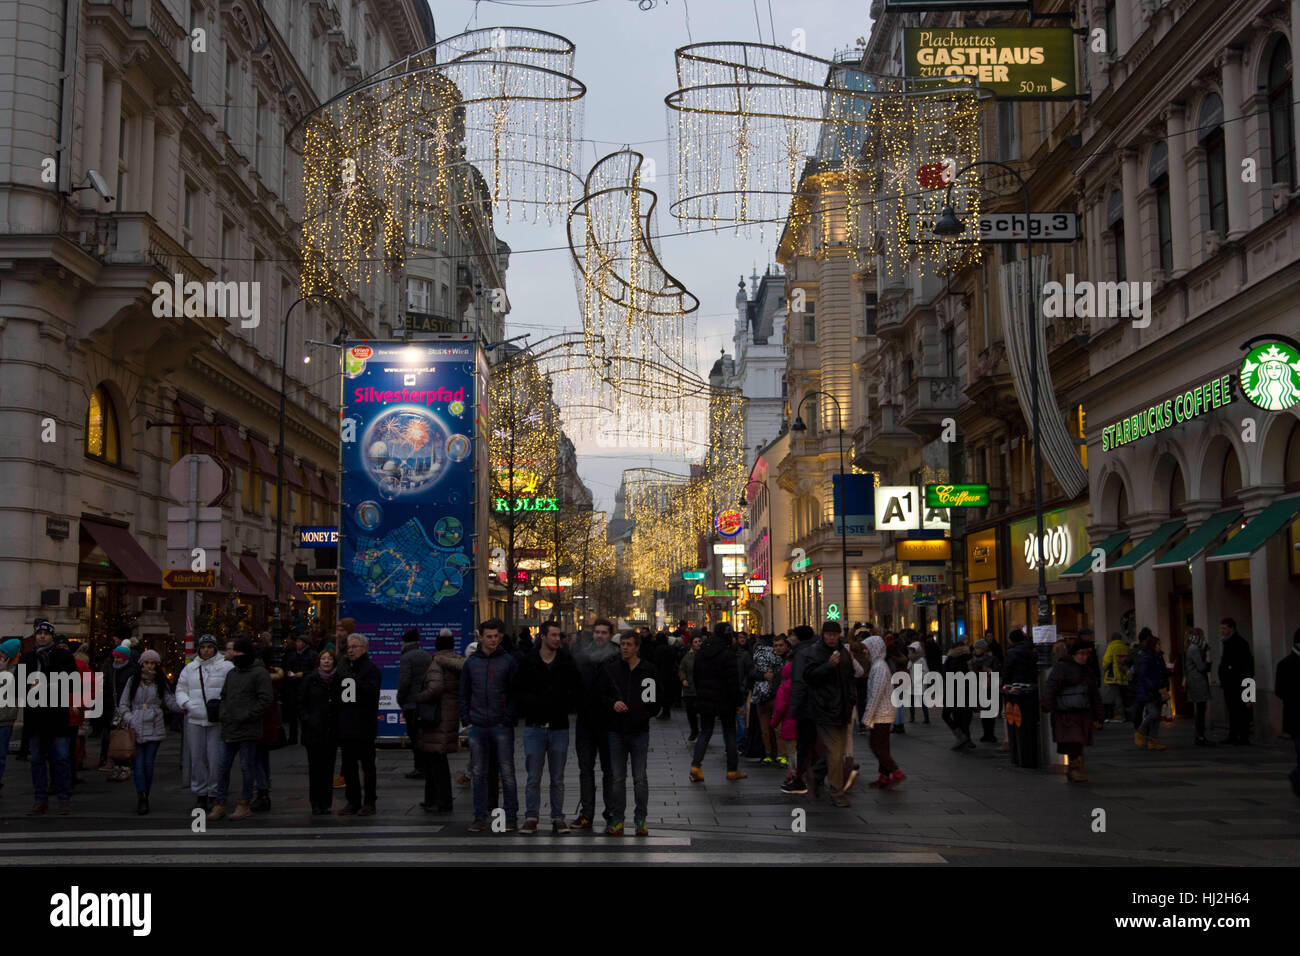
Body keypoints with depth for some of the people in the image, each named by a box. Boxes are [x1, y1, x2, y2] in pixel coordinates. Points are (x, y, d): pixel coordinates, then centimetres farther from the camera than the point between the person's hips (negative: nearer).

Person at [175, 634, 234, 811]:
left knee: (216, 758, -6)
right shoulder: (190, 668, 12)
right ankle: (200, 793, 16)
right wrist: (187, 703, -4)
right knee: (197, 758, 6)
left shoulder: (226, 667, 1)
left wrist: (223, 705, -14)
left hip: (217, 721, -3)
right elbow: (180, 689, 15)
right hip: (195, 720, 3)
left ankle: (214, 794, 4)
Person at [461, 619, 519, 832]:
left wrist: (508, 719, -9)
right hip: (477, 727, 3)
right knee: (479, 774, 7)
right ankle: (480, 818, 14)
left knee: (507, 773, -1)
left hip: (502, 726, -3)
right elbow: (464, 694, 14)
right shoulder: (471, 663, 9)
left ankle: (511, 816, 6)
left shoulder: (509, 662, 0)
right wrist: (466, 719, 4)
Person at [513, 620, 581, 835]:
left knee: (557, 778, 7)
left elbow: (577, 689, 8)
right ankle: (531, 817, 11)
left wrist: (565, 707, -2)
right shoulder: (528, 662, 0)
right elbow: (518, 691, 3)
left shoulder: (567, 662, 3)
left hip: (559, 727, 1)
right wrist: (530, 706, -7)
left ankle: (558, 818, 14)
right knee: (533, 777, 3)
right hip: (534, 727, -1)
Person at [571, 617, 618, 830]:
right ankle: (586, 813, 12)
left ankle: (611, 811, 16)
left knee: (609, 769, 7)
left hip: (607, 720, -3)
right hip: (585, 719, 4)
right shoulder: (580, 656, 6)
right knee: (585, 768, 8)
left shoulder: (617, 658, -6)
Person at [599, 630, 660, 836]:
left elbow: (654, 701, 5)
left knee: (640, 778, 3)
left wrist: (645, 713, -6)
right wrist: (613, 704, -9)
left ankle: (640, 820, 11)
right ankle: (617, 820, 13)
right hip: (617, 730, 1)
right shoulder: (610, 669, 4)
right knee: (617, 778, 6)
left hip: (640, 732, -1)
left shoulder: (648, 671, 0)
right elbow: (602, 696, 8)